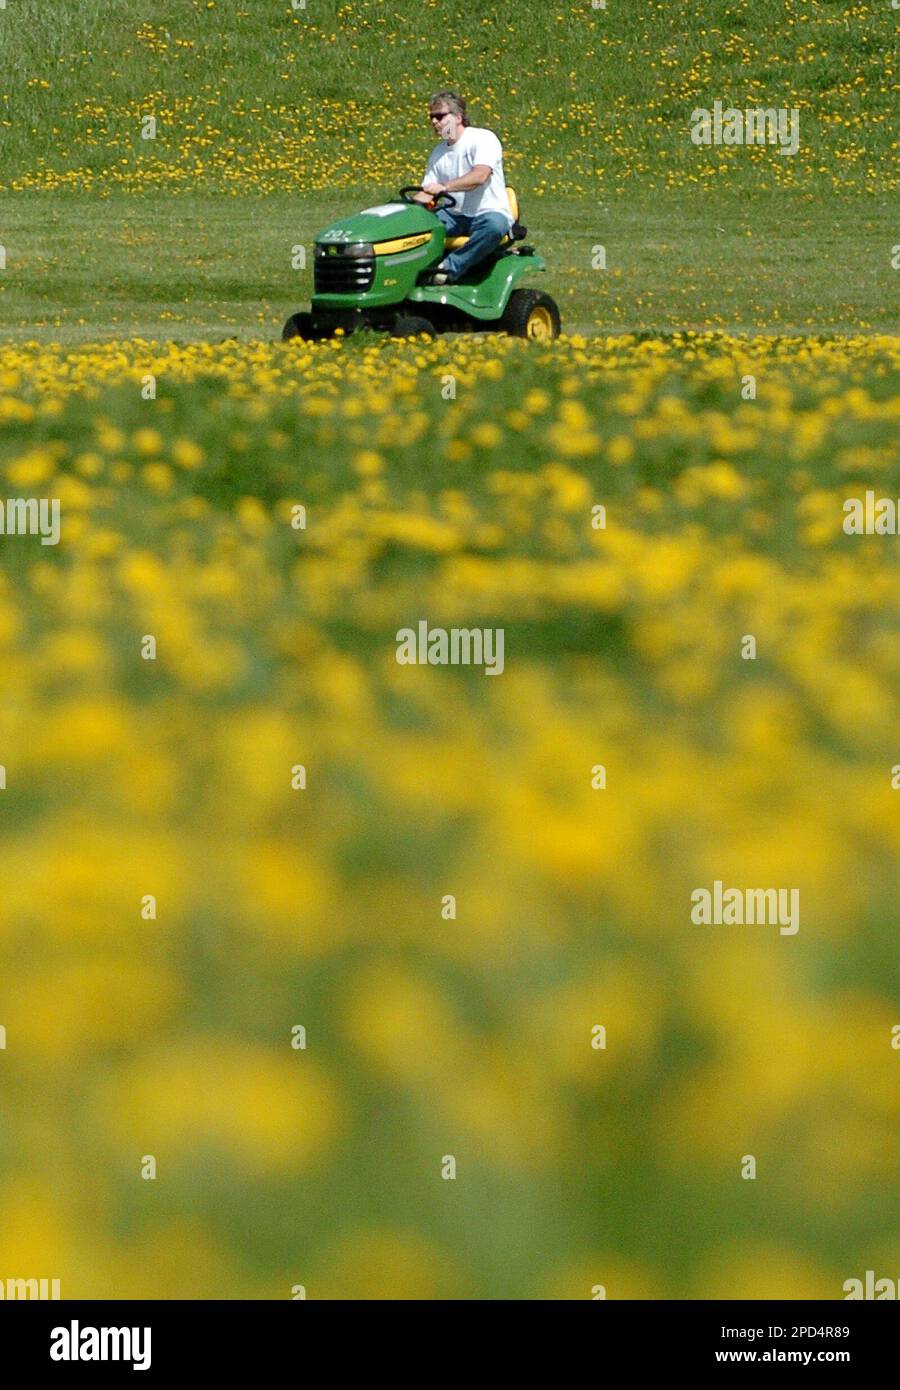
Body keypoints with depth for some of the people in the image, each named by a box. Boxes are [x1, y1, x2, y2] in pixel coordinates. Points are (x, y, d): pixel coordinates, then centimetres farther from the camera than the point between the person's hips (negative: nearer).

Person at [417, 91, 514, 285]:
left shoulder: (484, 139, -8)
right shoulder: (438, 153, 14)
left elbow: (480, 176, -25)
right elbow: (427, 193, 12)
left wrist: (444, 187, -38)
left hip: (490, 213, -6)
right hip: (455, 216, 6)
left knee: (494, 225, -41)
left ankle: (451, 268, -41)